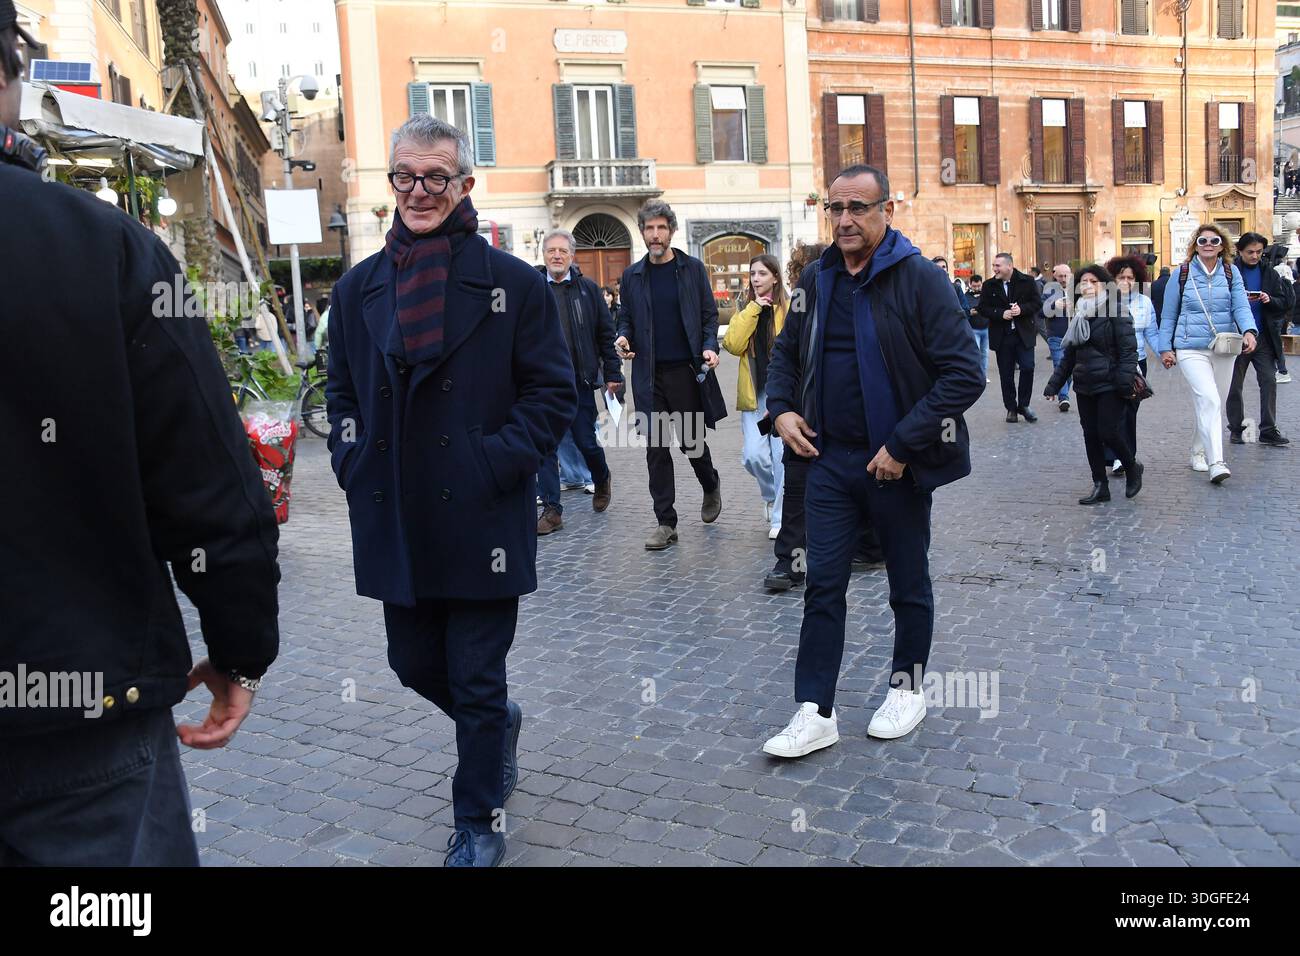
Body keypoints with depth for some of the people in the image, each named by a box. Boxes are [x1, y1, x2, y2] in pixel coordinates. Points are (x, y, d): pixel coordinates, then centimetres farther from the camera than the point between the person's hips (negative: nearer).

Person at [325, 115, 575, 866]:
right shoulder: (360, 288, 8)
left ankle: (479, 825, 27)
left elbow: (554, 393, -5)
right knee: (415, 663, 17)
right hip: (394, 520, 4)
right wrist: (354, 461, 0)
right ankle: (500, 722, 48)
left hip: (482, 520, -4)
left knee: (477, 683, 6)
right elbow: (342, 390, 15)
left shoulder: (515, 284, -4)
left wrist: (499, 463, -14)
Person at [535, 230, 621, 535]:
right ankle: (552, 510, 10)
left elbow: (606, 334, 5)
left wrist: (612, 373, 1)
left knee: (586, 441, 6)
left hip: (579, 380, 0)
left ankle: (602, 480, 37)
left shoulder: (588, 289, 4)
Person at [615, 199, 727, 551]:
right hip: (649, 374, 2)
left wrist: (709, 347, -12)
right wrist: (623, 337, -7)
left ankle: (711, 486, 38)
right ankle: (665, 523, 8)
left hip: (686, 370, -2)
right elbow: (627, 318, 15)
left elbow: (709, 313, 4)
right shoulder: (632, 275, 8)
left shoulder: (693, 268, 2)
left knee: (691, 440, 6)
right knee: (656, 448, 2)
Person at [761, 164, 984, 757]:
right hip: (830, 458, 5)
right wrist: (781, 408, 3)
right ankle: (815, 712, 11)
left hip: (897, 463, -4)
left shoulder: (920, 279, -12)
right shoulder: (819, 280, 6)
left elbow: (964, 375, -18)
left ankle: (907, 687, 34)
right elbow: (787, 350, 21)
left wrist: (903, 446, -21)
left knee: (909, 585, 13)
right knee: (823, 585, 4)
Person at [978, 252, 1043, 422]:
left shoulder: (1027, 281, 0)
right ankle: (1011, 408, 16)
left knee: (1027, 368, -8)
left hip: (1024, 334, -1)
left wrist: (1022, 309, -18)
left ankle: (1023, 405, 8)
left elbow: (1037, 303, -1)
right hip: (1001, 336, 1)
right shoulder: (989, 285, 3)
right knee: (1006, 374, 5)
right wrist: (1001, 314, -15)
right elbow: (983, 308, -1)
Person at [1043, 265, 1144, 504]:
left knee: (1108, 433, -9)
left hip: (1109, 385, -7)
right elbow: (1069, 354, 18)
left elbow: (1128, 349, -12)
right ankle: (1100, 486, 15)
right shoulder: (1079, 315, 13)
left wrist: (1125, 381, -22)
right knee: (1091, 436, 6)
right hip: (1085, 386, 7)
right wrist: (1054, 384, 15)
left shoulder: (1116, 311, -7)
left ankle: (1132, 468, 18)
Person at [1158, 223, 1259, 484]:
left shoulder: (1231, 273, 7)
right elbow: (1168, 315, 5)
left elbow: (1241, 306, -1)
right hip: (1191, 349, -4)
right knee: (1209, 400, -20)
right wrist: (1166, 348, 1)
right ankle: (1216, 463, -25)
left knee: (1213, 404, 12)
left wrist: (1249, 331, -21)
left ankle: (1198, 451, 31)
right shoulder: (1182, 274, 1)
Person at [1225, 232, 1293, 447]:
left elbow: (1286, 302, 10)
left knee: (1269, 381, -4)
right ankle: (1236, 429, 17)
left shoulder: (1269, 274, 8)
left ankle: (1268, 431, 0)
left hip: (1263, 336, 3)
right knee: (1235, 385, 6)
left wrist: (1270, 300, -10)